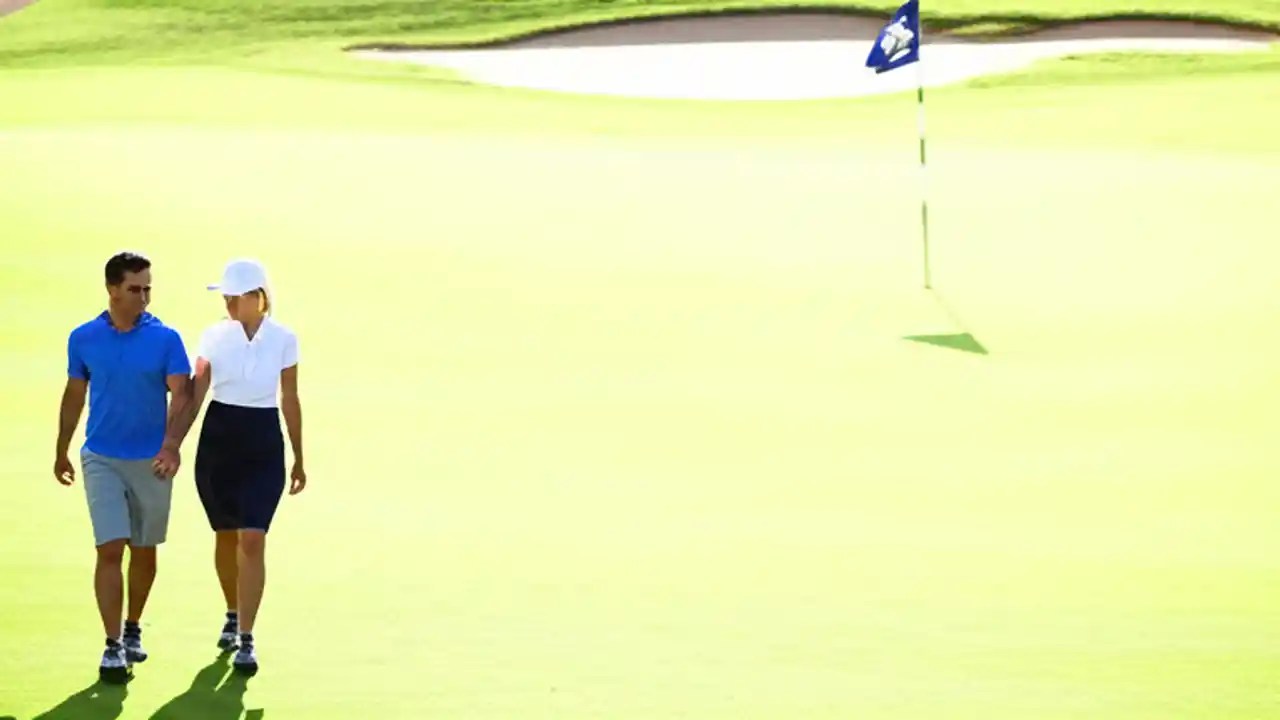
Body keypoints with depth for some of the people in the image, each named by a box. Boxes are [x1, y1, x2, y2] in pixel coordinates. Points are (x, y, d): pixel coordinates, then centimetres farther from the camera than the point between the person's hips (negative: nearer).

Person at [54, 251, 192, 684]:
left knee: (144, 551, 12)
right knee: (110, 550, -10)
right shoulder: (83, 339, 0)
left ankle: (133, 629, 31)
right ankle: (113, 646, -8)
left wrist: (172, 444, -27)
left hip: (152, 461, 0)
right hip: (101, 460, 0)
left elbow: (180, 395, -11)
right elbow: (74, 396, 11)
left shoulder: (166, 339, -5)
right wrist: (61, 452, 17)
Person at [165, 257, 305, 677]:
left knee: (252, 539, -12)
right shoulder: (214, 337, -1)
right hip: (218, 439, 2)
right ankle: (233, 616, 36)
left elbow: (290, 401, 5)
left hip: (264, 442, -2)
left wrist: (298, 459, 10)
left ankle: (246, 639, -8)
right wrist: (173, 445, -11)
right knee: (226, 536, 13)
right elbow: (195, 394, -1)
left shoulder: (283, 340, -2)